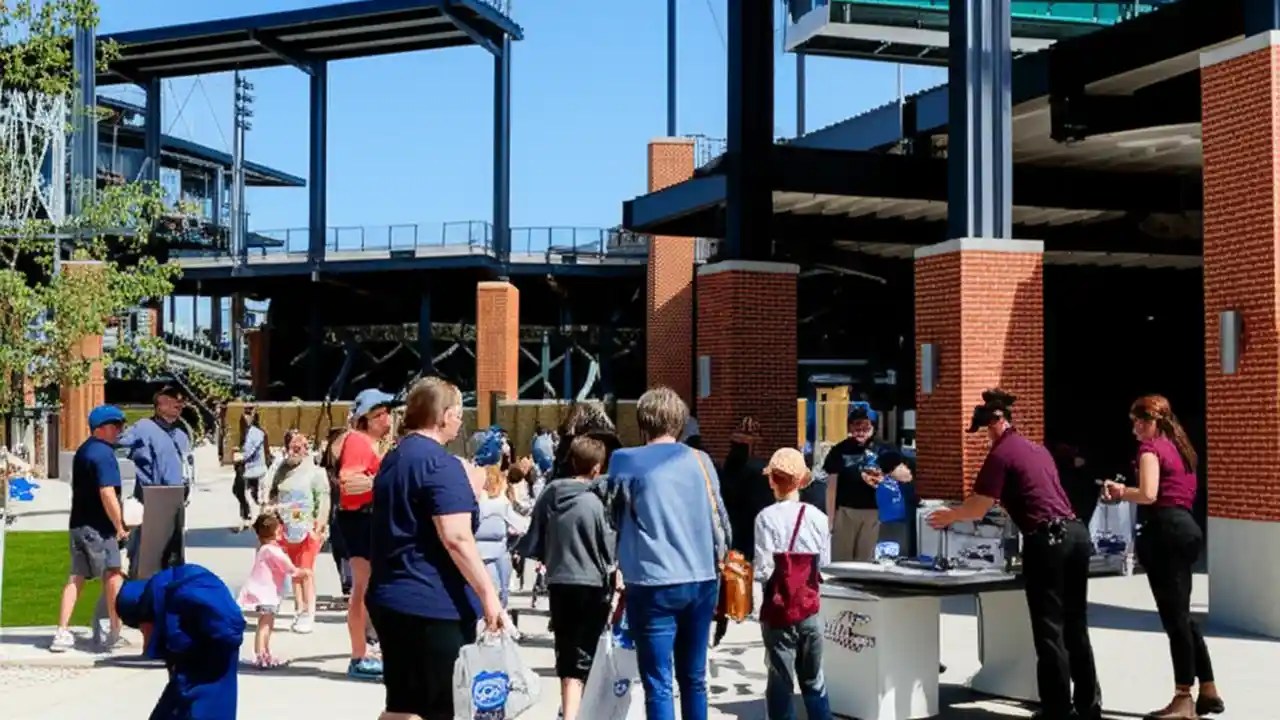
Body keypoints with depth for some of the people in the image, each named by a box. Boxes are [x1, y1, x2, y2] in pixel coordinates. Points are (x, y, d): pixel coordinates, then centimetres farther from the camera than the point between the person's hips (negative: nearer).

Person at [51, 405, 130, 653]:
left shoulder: (83, 450, 16)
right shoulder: (104, 453, -15)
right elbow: (107, 494, -22)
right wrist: (120, 527, -14)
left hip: (78, 523, 9)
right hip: (97, 527, -9)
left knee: (77, 576, 10)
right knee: (114, 575, -4)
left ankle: (62, 633, 8)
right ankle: (115, 632, 0)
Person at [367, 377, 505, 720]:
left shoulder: (393, 460, 14)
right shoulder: (442, 464, -15)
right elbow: (456, 539, -22)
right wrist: (489, 594, -19)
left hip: (390, 599, 9)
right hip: (434, 605, -9)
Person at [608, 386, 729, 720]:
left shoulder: (625, 461, -3)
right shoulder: (700, 460, 5)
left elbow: (612, 517, 7)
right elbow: (719, 518, 10)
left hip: (654, 583, -4)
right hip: (701, 581, 4)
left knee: (658, 684, 0)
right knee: (694, 678, 15)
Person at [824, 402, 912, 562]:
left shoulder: (881, 450, 2)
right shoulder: (839, 451, -1)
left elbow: (907, 476, 1)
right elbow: (831, 487, 0)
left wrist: (885, 474, -18)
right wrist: (830, 518, -3)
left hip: (871, 512, 1)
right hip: (845, 511, -1)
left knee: (866, 560, 7)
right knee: (841, 559, 2)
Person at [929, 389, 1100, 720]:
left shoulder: (1001, 454, -4)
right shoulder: (1038, 449, 20)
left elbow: (978, 508, -4)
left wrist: (949, 516, 14)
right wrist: (1004, 503, 46)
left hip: (1048, 541, -8)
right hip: (1076, 532, 8)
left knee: (1050, 630, -1)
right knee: (1075, 625, 15)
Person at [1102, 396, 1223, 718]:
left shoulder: (1151, 447, -6)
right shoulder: (1177, 447, 21)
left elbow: (1148, 495, -18)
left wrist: (1120, 492, -1)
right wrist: (1127, 492, 16)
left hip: (1165, 531, -9)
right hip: (1185, 528, 9)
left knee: (1174, 617, -6)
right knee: (1182, 616, 15)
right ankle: (1208, 691, 19)